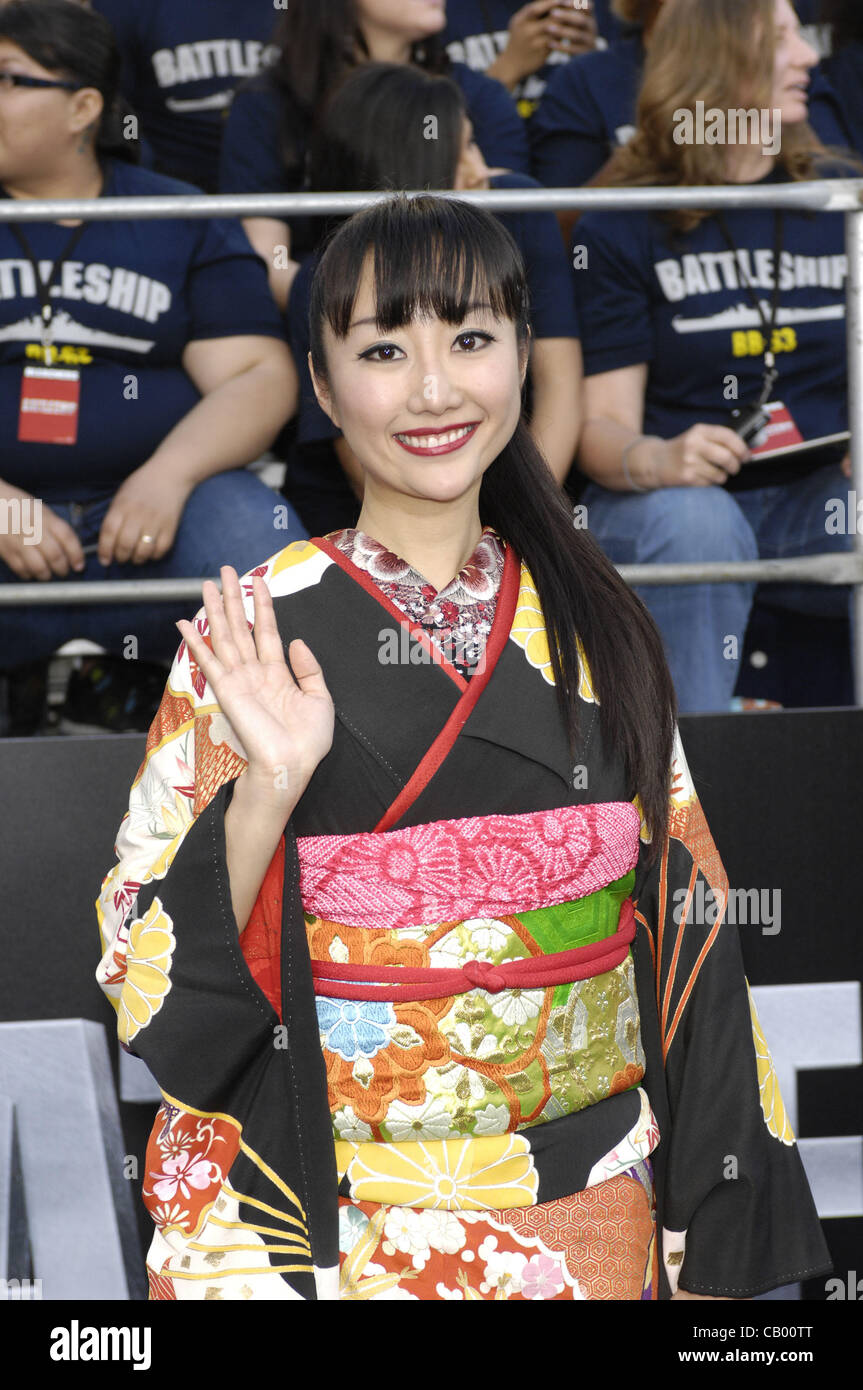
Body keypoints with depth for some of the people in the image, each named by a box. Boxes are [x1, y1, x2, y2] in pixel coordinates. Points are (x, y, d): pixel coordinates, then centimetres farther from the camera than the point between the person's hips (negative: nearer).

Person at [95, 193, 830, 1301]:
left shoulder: (592, 625, 1)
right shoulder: (255, 630, -9)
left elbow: (682, 924, 6)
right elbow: (152, 971, -10)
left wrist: (709, 1247, 5)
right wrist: (264, 793, -27)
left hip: (596, 1220, 3)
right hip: (336, 1231, -3)